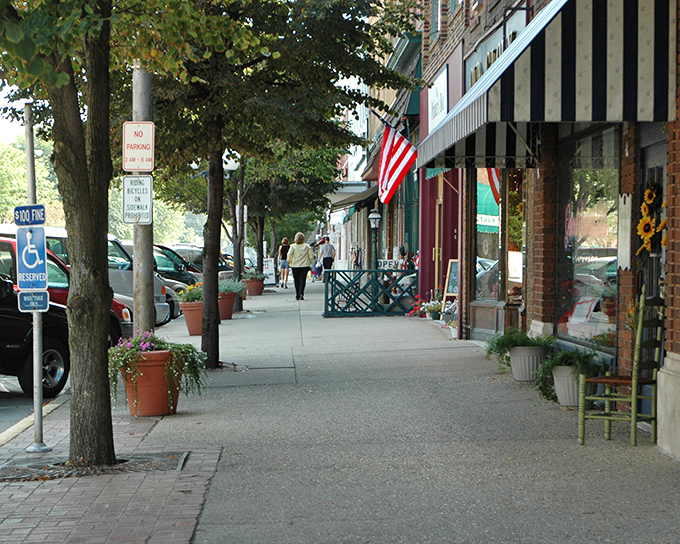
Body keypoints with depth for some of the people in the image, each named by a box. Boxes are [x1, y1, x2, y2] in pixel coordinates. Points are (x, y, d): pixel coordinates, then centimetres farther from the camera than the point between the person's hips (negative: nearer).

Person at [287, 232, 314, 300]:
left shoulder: (293, 246, -4)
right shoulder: (307, 246, 0)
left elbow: (289, 255, -13)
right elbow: (311, 256, -1)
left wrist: (290, 262, 3)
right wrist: (310, 263, 14)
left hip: (295, 266, 0)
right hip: (305, 266, 0)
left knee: (296, 281, 10)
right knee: (302, 280, 0)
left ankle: (297, 295, 15)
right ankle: (301, 294, -15)